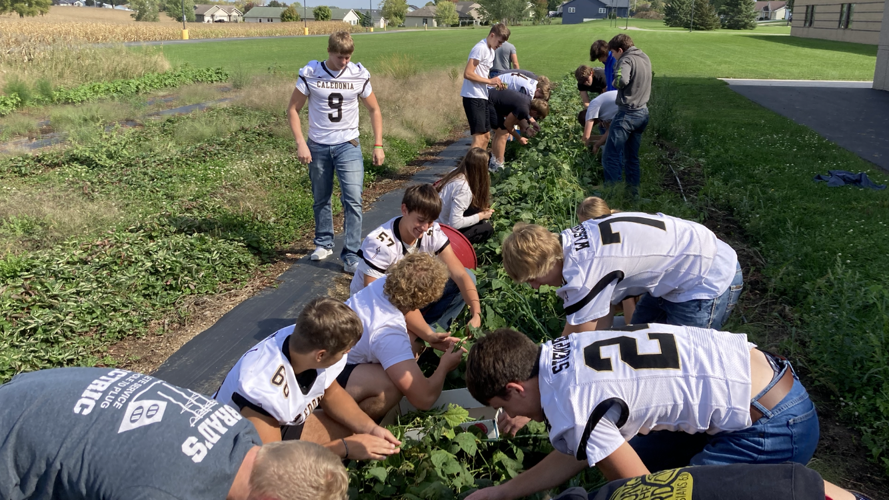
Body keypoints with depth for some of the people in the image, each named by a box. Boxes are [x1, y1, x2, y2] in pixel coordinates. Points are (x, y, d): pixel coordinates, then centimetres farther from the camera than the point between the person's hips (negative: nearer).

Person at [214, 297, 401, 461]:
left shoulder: (308, 340, -21)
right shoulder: (262, 387, -40)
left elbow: (331, 393, 0)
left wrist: (370, 428, -14)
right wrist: (344, 448, -28)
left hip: (283, 425, 7)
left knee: (356, 431, -3)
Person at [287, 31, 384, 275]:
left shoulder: (359, 75, -2)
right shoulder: (310, 73, -5)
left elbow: (374, 110, 8)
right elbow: (293, 109, 0)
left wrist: (378, 145, 2)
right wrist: (300, 144, -9)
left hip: (348, 145, -1)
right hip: (318, 146, 1)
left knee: (353, 200, -10)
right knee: (321, 199, 13)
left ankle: (351, 257, -4)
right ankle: (323, 243, 35)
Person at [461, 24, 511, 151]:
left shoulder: (491, 50, 17)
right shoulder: (481, 48, -13)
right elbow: (467, 73, -19)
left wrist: (494, 84, 5)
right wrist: (489, 81, -16)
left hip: (482, 97, 10)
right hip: (473, 97, -10)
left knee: (486, 135, 15)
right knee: (479, 137, -14)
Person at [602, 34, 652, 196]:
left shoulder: (627, 60, -16)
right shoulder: (645, 58, 12)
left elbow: (621, 81, -35)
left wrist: (615, 80, -13)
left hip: (627, 113, -9)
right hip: (643, 112, 9)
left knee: (611, 155, -5)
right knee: (632, 156, 16)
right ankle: (633, 189, 20)